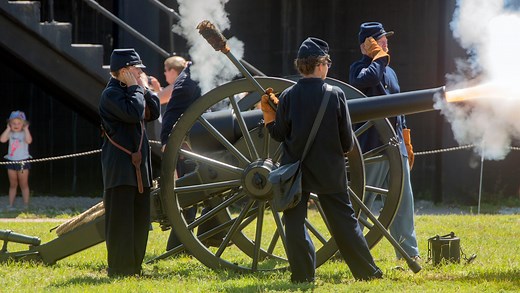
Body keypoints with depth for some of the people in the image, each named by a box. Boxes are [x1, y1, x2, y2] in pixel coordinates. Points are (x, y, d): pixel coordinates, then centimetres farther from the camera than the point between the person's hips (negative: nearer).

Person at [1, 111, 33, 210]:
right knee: (13, 185, 11)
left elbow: (29, 140, -29)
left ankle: (26, 205, 10)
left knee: (24, 185, 4)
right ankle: (11, 204, 14)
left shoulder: (25, 133, -8)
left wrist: (26, 129, -22)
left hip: (23, 161, -3)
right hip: (11, 161, 3)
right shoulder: (10, 134, 1)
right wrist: (8, 129, -12)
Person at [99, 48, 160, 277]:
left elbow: (153, 112, 13)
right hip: (120, 168, -9)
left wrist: (144, 87, 6)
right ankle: (120, 269, -5)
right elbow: (134, 113, -23)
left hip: (139, 165, 9)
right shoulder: (111, 93, -10)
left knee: (140, 220, 11)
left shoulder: (131, 91, 19)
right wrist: (136, 87, -11)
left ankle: (134, 266, 17)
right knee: (121, 219, -7)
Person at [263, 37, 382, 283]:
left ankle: (302, 274, -1)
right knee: (344, 220, 10)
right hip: (330, 170, 1)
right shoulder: (336, 95, -7)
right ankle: (366, 271, 14)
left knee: (295, 221, 6)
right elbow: (347, 141, -3)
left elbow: (279, 135, -3)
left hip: (296, 170, -1)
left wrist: (267, 113, 9)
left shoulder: (288, 96, -6)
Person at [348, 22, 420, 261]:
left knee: (403, 199, 6)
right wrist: (379, 57, -12)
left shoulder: (390, 72, 18)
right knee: (362, 200, -2)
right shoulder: (359, 68, -5)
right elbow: (369, 79, -30)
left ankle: (408, 251, 10)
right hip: (372, 146, -7)